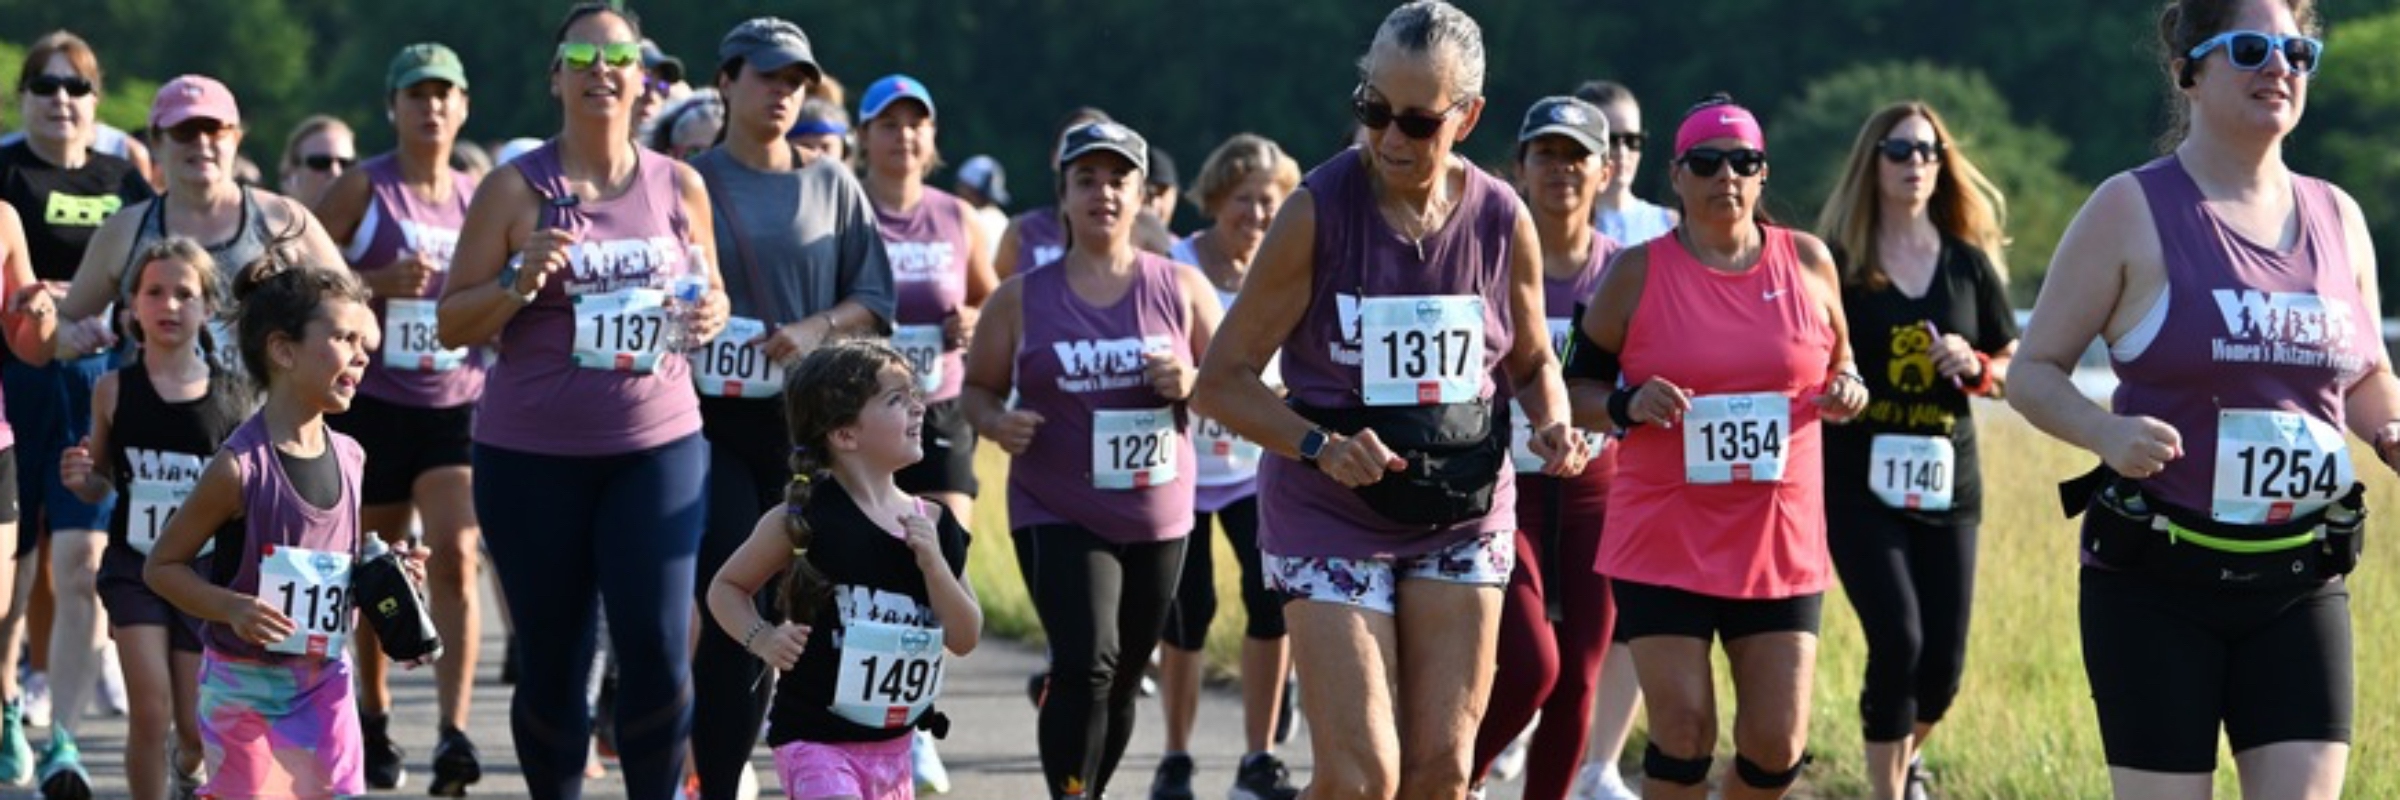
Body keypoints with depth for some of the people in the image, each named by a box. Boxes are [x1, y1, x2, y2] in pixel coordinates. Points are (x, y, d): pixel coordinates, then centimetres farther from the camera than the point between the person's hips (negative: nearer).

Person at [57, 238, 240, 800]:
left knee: (195, 727, 8)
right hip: (134, 564, -1)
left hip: (206, 569, 1)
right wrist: (78, 479, -13)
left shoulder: (234, 397, -4)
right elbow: (101, 484, 9)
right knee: (151, 711, -12)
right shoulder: (115, 391, -3)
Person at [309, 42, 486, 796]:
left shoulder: (480, 197, 9)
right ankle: (374, 723, 26)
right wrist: (378, 283, -18)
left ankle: (454, 732, -21)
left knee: (456, 558, -15)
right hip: (375, 403, -2)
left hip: (459, 405, 2)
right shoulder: (364, 190, -2)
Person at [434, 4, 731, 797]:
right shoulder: (516, 188, -1)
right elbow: (451, 323, 0)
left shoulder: (678, 187, 7)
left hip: (658, 443, 1)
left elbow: (710, 296, 20)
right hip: (533, 454, -1)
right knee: (552, 660, 5)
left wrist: (710, 314, -3)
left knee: (659, 648, -8)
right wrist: (518, 283, -18)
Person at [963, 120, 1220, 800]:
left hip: (1157, 517, 3)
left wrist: (1191, 385, -14)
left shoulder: (1180, 290, 3)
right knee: (1086, 663, -21)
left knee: (1121, 684, 12)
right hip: (1057, 516, -3)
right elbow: (978, 387, 10)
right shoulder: (1022, 299, 1)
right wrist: (997, 422, -13)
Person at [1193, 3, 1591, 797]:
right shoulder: (1319, 211, -13)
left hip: (1463, 516, 4)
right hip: (1332, 515, -4)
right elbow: (1222, 380, -9)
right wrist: (1321, 447, -25)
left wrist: (1554, 427, -7)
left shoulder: (1502, 222, -2)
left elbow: (1532, 361, 15)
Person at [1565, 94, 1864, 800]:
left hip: (1781, 547, 2)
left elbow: (1837, 370, 18)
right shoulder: (1638, 274, -1)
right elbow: (1578, 385, 5)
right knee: (1682, 734, -7)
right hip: (1663, 545, -2)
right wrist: (1629, 405, -15)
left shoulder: (1808, 262, 6)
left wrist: (1847, 392, -5)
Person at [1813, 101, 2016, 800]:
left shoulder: (1969, 264, 8)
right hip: (1861, 482, -3)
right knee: (1897, 642, -16)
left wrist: (1976, 369, -7)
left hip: (1947, 481, 3)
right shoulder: (1839, 264, -1)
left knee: (1943, 664, 4)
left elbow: (2017, 370, 13)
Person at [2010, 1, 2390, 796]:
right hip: (2157, 584, -4)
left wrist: (2391, 433, 0)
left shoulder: (2336, 218, 10)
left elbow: (2367, 382, 23)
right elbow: (2033, 373, -2)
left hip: (2300, 584, 4)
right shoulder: (2131, 210, -4)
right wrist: (2107, 432, -22)